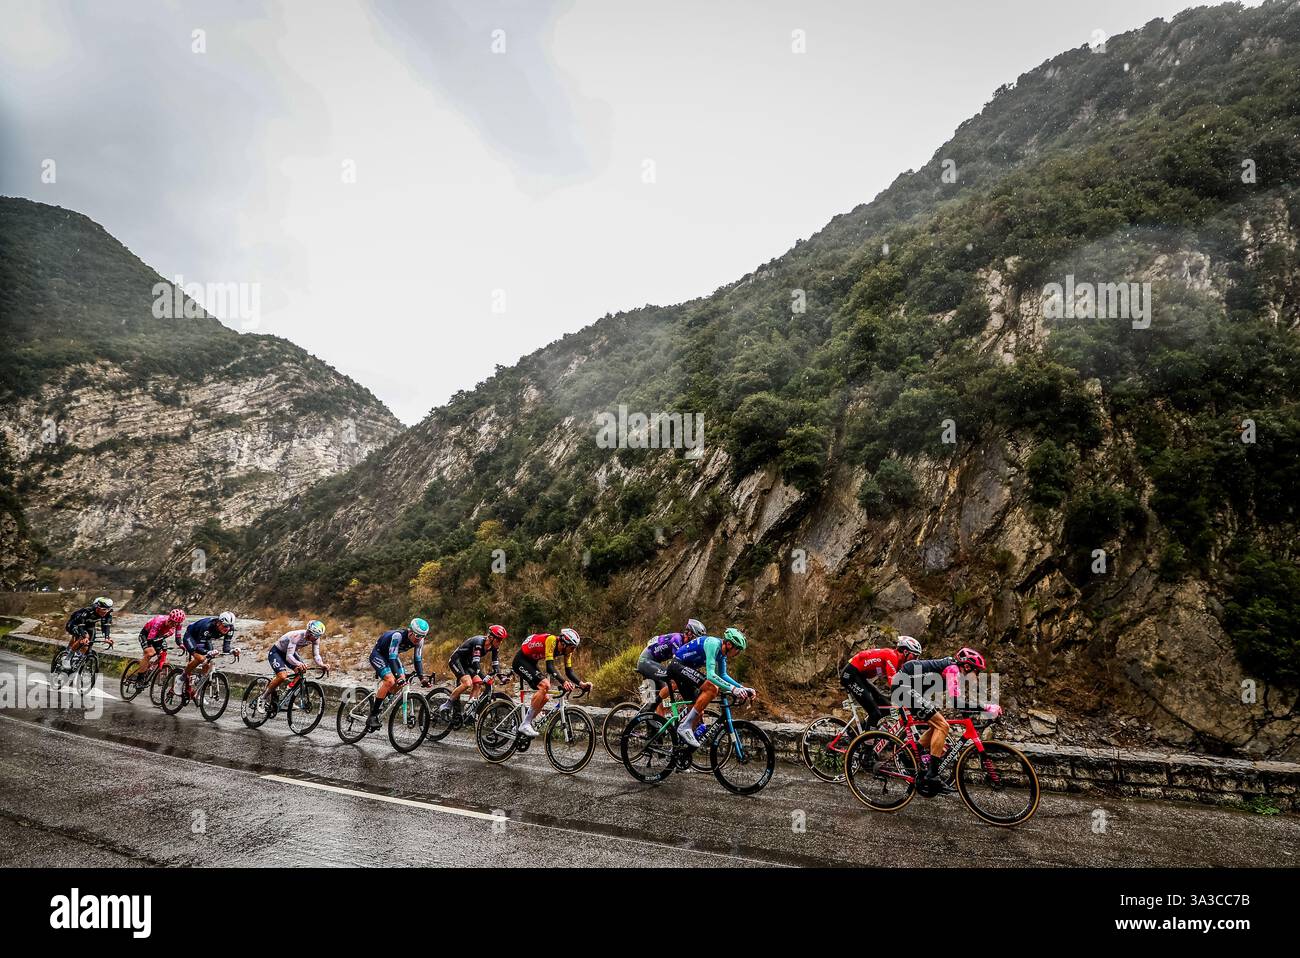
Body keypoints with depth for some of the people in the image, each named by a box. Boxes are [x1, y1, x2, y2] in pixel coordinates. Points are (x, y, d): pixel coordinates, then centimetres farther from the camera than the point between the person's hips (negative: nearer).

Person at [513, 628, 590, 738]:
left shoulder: (565, 649, -7)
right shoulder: (551, 641, -30)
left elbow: (569, 671, -4)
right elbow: (550, 667, -38)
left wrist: (581, 683, -19)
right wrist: (564, 682, -49)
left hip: (531, 663, 9)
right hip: (520, 661, -9)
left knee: (544, 697, 0)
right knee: (545, 685, -25)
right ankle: (525, 724, -19)